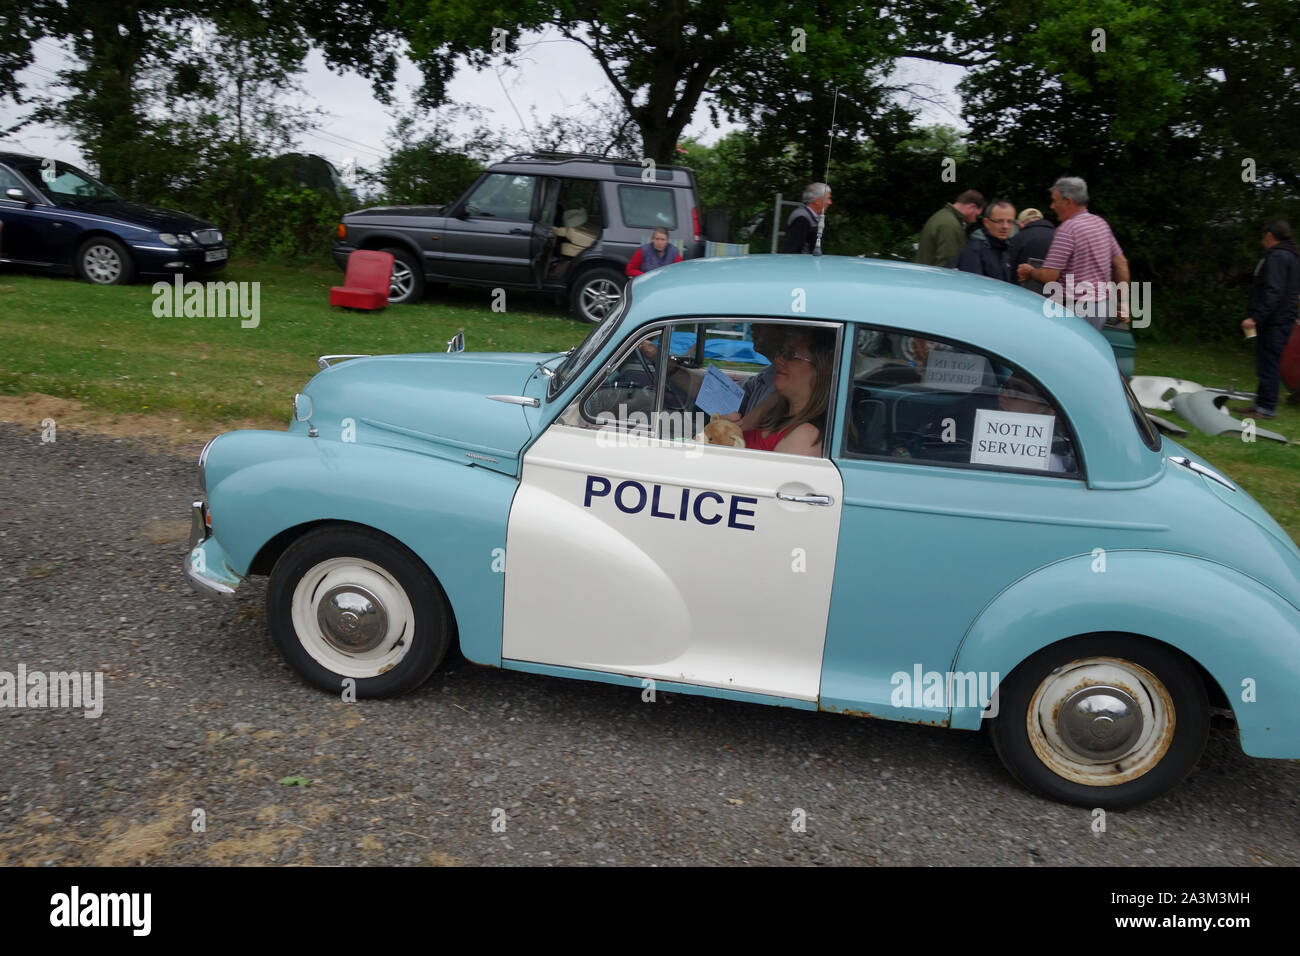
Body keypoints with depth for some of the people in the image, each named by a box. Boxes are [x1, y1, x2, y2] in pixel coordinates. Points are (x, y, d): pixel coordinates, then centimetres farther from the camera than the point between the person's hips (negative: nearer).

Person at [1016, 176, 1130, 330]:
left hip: (1081, 309, -9)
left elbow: (1048, 276, -16)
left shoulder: (1067, 229, -14)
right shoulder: (1101, 223, 13)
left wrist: (1029, 272, 5)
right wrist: (1123, 301, 21)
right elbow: (1121, 263, 17)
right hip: (1104, 305, 9)